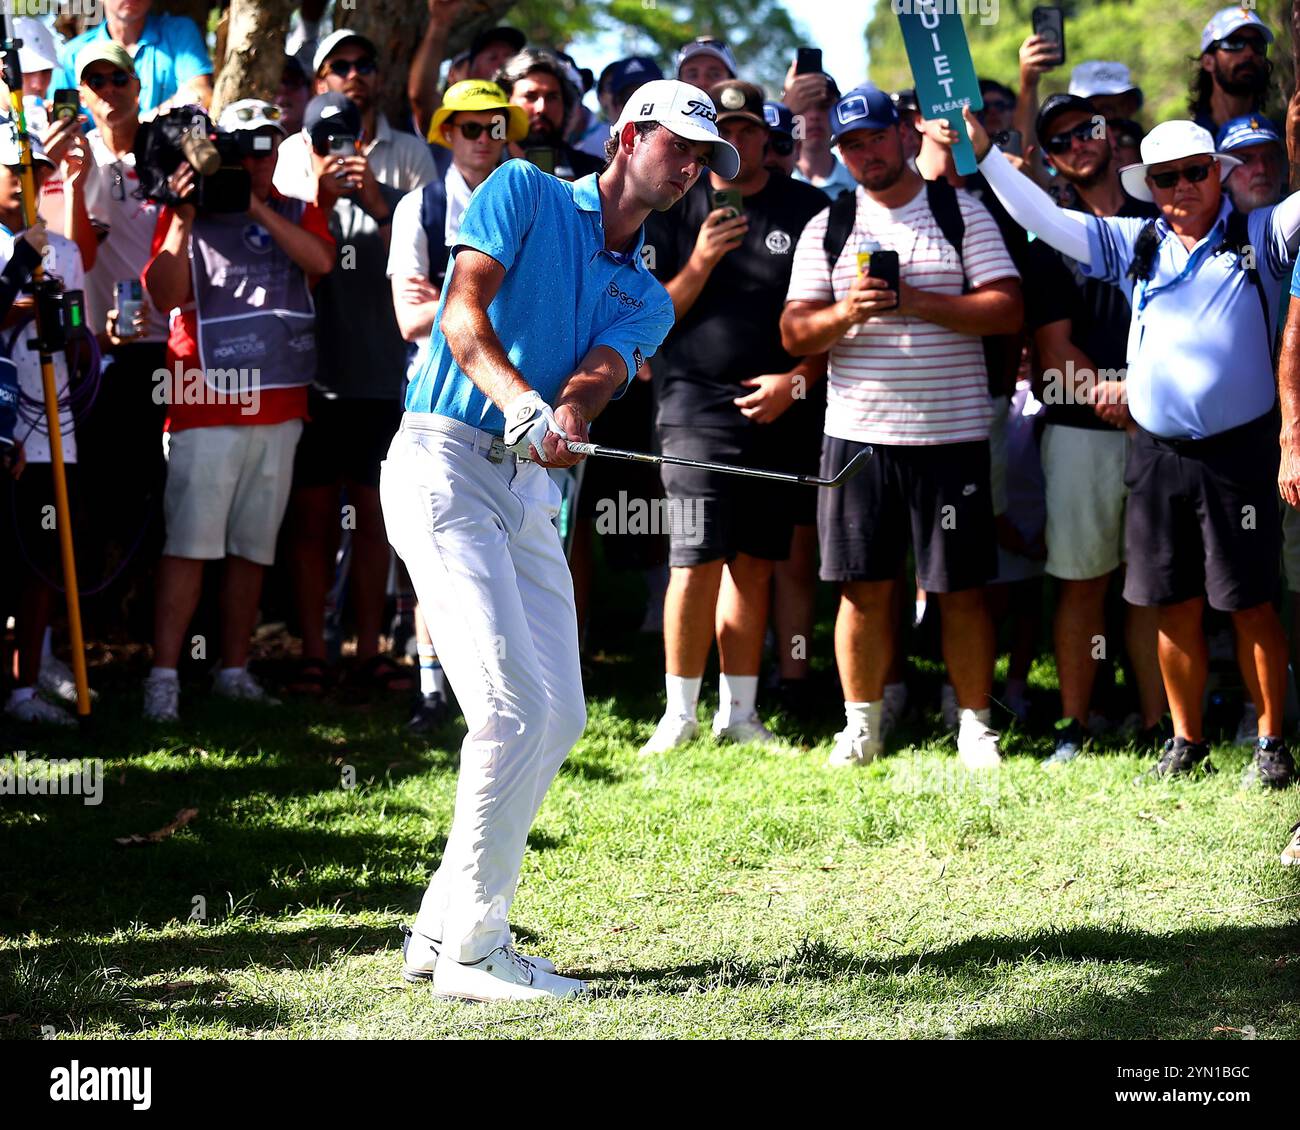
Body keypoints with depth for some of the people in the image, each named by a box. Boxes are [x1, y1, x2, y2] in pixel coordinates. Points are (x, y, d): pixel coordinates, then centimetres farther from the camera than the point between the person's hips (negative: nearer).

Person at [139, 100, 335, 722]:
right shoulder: (188, 210, 4)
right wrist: (184, 219, -17)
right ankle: (163, 677, -11)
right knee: (190, 543, -10)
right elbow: (165, 294, -8)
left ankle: (234, 671, 16)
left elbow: (321, 260, -8)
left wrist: (257, 206, -12)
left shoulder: (297, 213, 14)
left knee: (253, 547, 8)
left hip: (280, 407, 4)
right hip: (209, 406, -4)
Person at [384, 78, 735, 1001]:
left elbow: (595, 378, -3)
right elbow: (465, 311, -12)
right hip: (446, 465, -8)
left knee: (561, 715, 8)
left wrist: (568, 415, -27)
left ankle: (441, 930, 18)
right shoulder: (524, 192, 3)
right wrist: (517, 399, -30)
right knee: (516, 707, -16)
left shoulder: (645, 298, 18)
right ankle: (471, 951, -8)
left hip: (530, 492, 8)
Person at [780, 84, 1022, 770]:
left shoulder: (962, 213, 3)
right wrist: (844, 313, -14)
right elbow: (795, 333, 6)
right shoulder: (827, 229, 11)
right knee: (865, 586, 3)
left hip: (951, 431, -2)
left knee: (962, 587, 0)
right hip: (857, 430, 2)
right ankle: (861, 725, 13)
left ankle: (975, 726, 9)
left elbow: (1007, 309, -5)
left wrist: (916, 302, -15)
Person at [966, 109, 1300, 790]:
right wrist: (982, 154, 4)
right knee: (1175, 606, 9)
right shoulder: (1133, 246, 11)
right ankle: (1187, 740, 21)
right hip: (1158, 452, 3)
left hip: (1239, 451, -3)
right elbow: (1043, 218, 11)